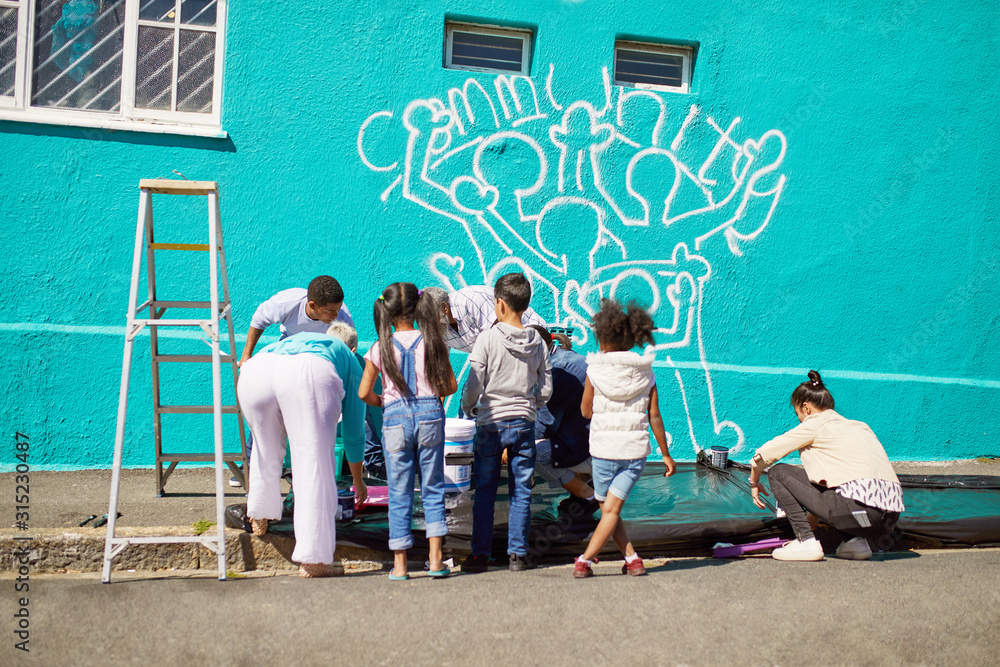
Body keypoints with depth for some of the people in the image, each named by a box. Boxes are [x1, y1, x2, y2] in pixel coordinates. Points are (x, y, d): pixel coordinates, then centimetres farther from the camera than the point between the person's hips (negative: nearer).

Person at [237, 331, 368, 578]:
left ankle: (259, 516, 46)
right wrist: (358, 481, 51)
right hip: (307, 377, -4)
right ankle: (313, 559, -1)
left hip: (253, 373, 4)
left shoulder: (288, 342, 47)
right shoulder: (351, 364, 35)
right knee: (315, 465, 2)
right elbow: (354, 432, 37)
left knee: (266, 447, 30)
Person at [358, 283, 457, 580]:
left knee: (399, 493, 6)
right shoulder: (432, 342, 2)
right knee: (433, 488, 10)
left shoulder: (381, 348, -1)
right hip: (430, 415, 1)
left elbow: (364, 393, 0)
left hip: (395, 420, -1)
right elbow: (451, 385, 5)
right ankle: (435, 558, 7)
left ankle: (399, 564, 8)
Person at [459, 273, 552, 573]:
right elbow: (545, 391, 5)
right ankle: (518, 554, 9)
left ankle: (481, 554, 8)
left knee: (484, 491, 5)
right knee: (521, 492, 8)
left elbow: (474, 384, -10)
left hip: (490, 423, -2)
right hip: (524, 424, 3)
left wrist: (467, 407, 9)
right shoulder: (537, 342, 2)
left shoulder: (488, 338, -9)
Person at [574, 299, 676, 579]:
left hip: (604, 450, -2)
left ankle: (632, 558, 4)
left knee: (608, 509, 13)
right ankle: (585, 560, -5)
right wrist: (665, 454, 8)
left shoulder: (595, 370, -5)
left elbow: (586, 411, 4)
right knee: (612, 509, 3)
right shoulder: (645, 372, 2)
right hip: (636, 450, 2)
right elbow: (654, 416, 1)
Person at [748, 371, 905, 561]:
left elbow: (761, 456, 8)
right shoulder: (859, 426, 27)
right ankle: (855, 541, 16)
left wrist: (754, 482, 29)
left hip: (860, 508, -7)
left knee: (778, 473, 7)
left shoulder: (815, 424, 6)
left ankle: (806, 542, 1)